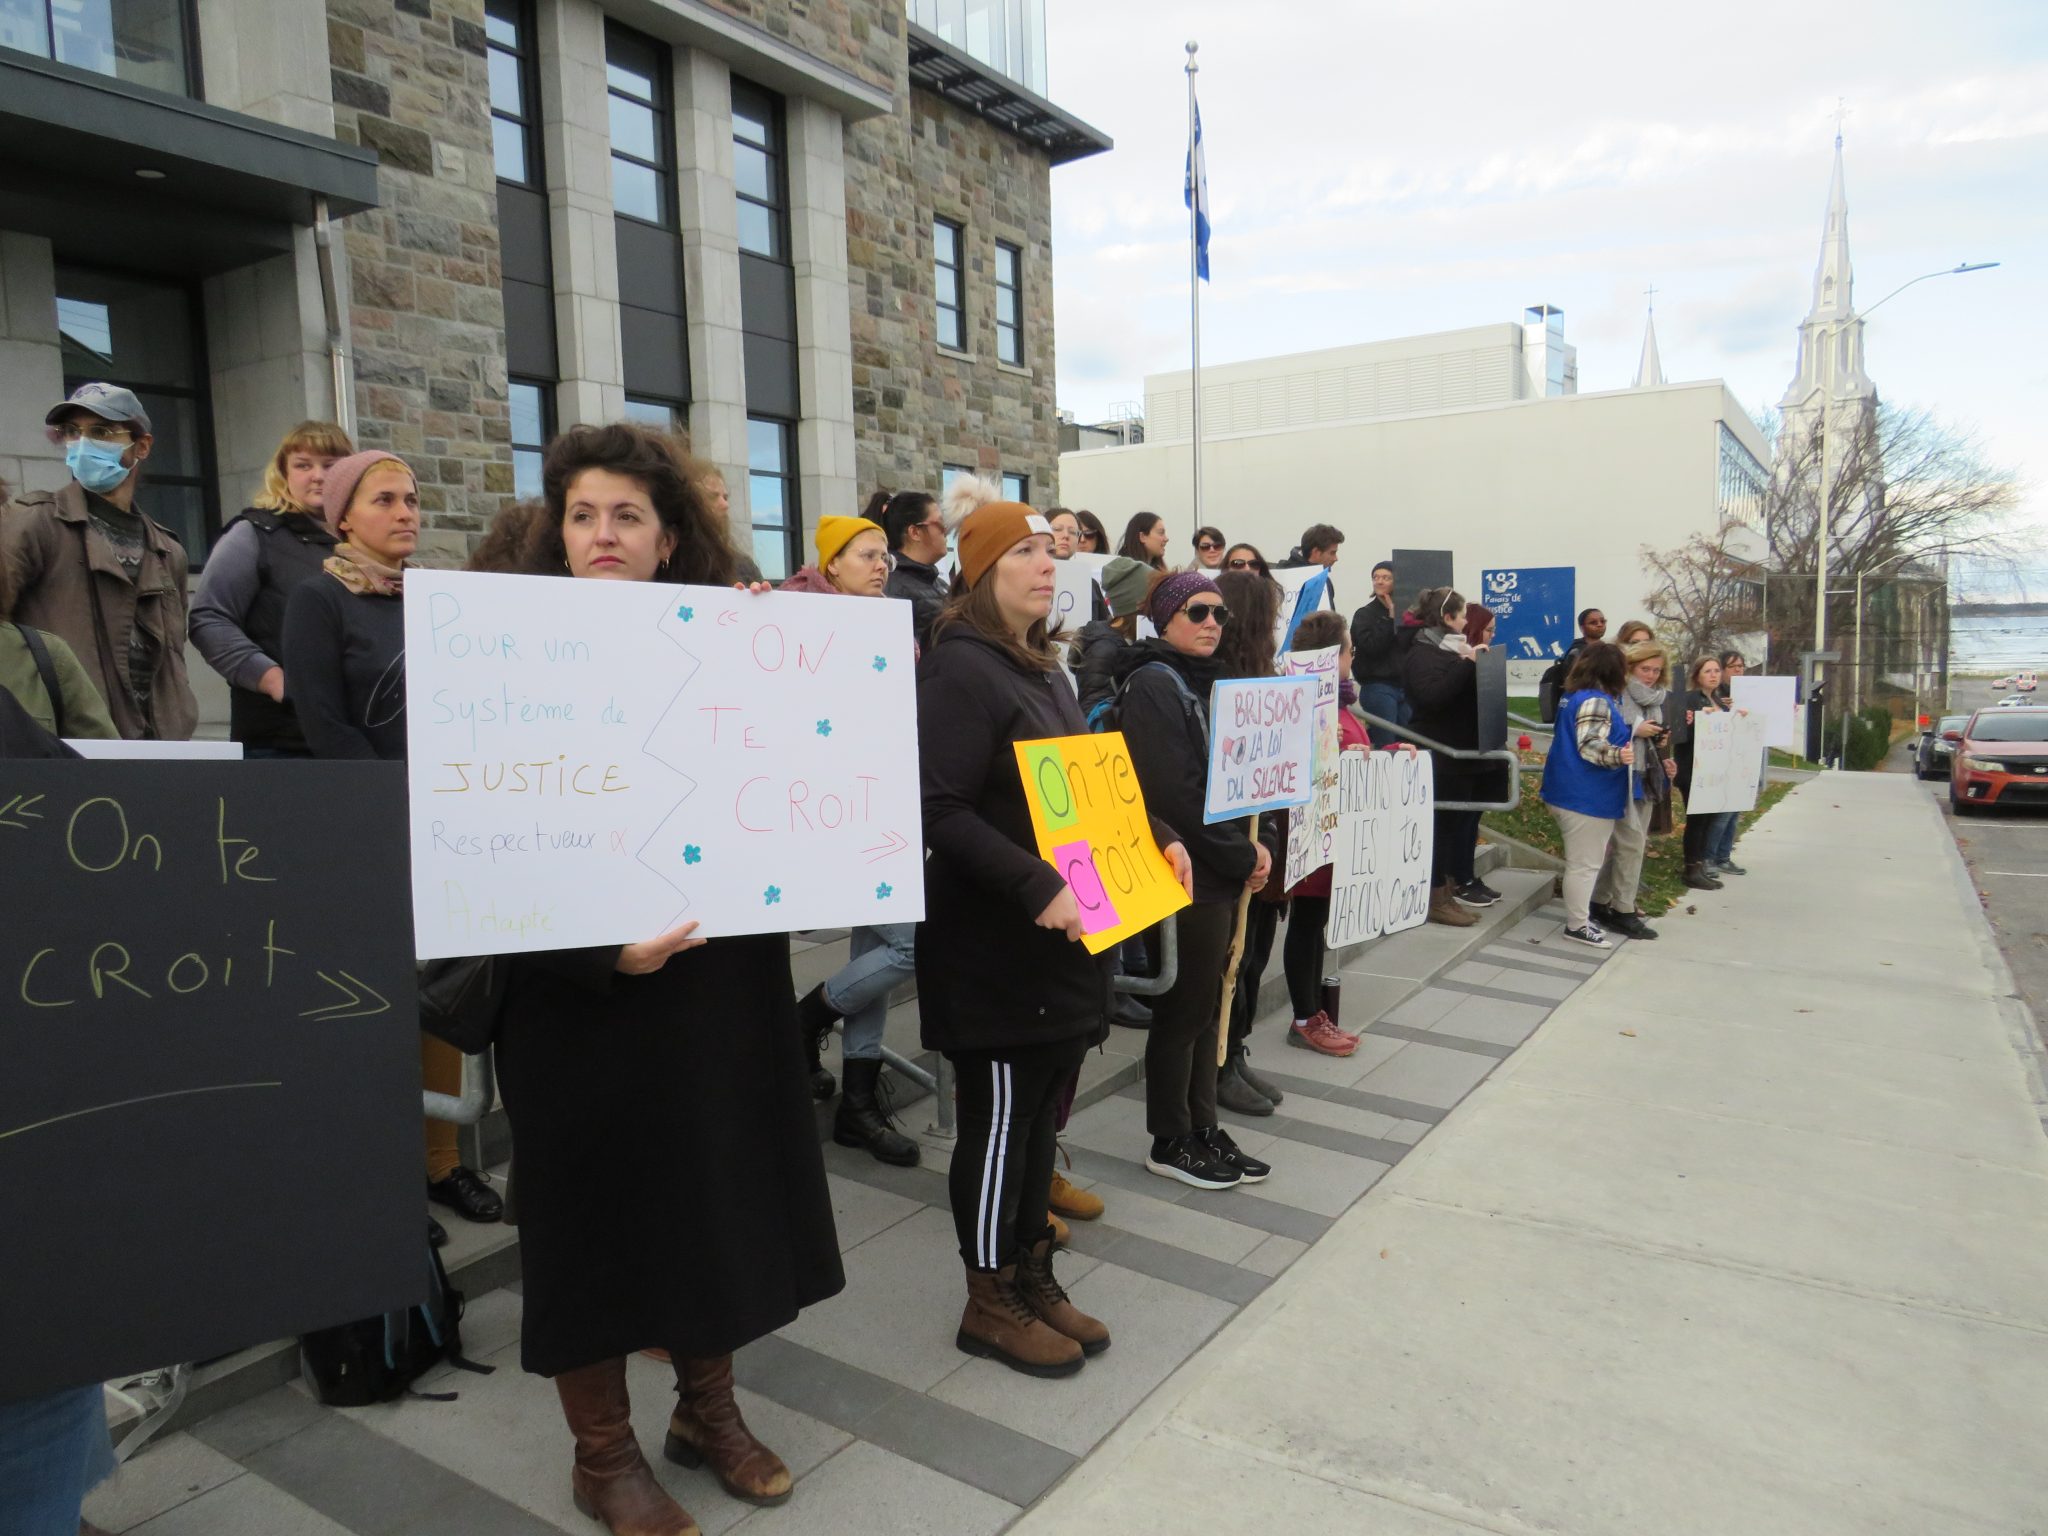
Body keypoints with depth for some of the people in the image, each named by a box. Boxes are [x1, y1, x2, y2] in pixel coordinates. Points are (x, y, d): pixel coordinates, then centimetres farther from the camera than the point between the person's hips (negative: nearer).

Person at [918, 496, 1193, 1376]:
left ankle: (1033, 1280, 31)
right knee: (998, 1122, 4)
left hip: (1059, 939, 9)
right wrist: (1035, 886, -30)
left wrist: (1159, 837, 9)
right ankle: (989, 1305, 20)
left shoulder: (1040, 668, 14)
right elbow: (941, 810, -24)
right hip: (992, 948, -9)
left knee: (1040, 1115, 16)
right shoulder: (960, 669, -15)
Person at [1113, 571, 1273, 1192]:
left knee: (1206, 1005, 16)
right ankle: (1171, 1142, 17)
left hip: (1223, 873, 9)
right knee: (1183, 1010, 2)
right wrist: (1241, 856, -12)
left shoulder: (1207, 682, 15)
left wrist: (1249, 847, 2)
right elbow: (1176, 793, -20)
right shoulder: (1153, 685, -14)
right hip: (1187, 876, -9)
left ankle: (1203, 1128, 28)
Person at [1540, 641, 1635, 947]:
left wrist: (1627, 737, 38)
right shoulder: (1596, 701, -19)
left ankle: (1579, 913, 30)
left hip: (1571, 792, 11)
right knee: (1585, 863, -1)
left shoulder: (1573, 695, 13)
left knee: (1580, 860, 21)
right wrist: (1618, 755, -42)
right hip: (1588, 797, -11)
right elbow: (1589, 747, -27)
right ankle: (1577, 925, 6)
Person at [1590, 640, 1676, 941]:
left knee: (1617, 844, 12)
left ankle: (1601, 905, 20)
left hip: (1645, 780, 8)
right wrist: (1634, 730, -19)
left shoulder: (1655, 700, 14)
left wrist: (1663, 762, 10)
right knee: (1632, 842, -8)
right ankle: (1623, 912, 1)